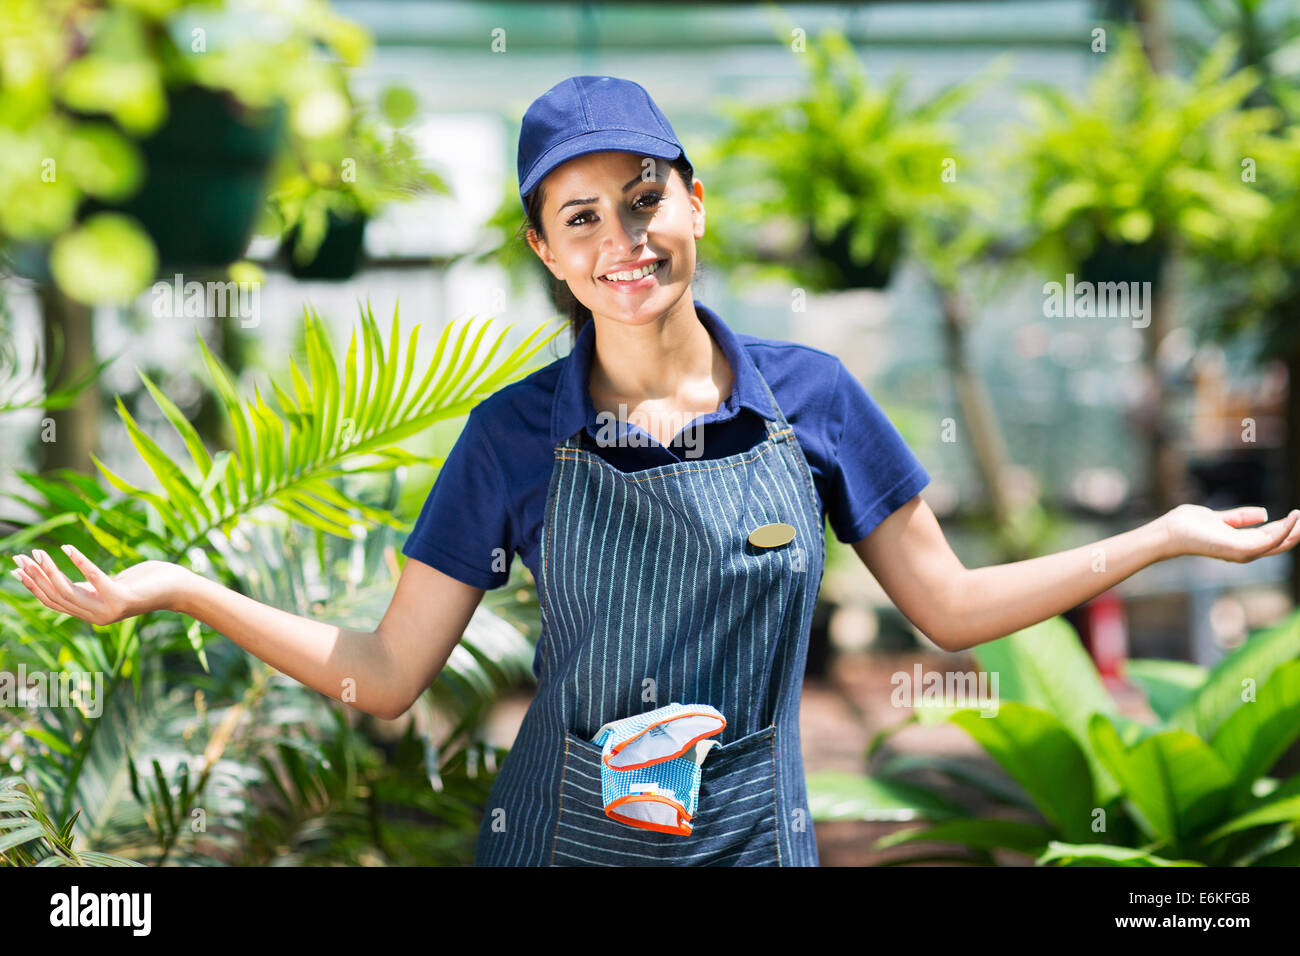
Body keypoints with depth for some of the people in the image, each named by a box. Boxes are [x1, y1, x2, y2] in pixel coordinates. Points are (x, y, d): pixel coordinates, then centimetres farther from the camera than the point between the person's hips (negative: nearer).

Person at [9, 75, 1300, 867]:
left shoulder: (809, 397, -4)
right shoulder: (514, 437, -6)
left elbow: (952, 606, 5)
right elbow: (385, 674, -4)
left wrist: (1165, 536, 0)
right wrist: (180, 588, -14)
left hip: (750, 835, 1)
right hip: (558, 834, -1)